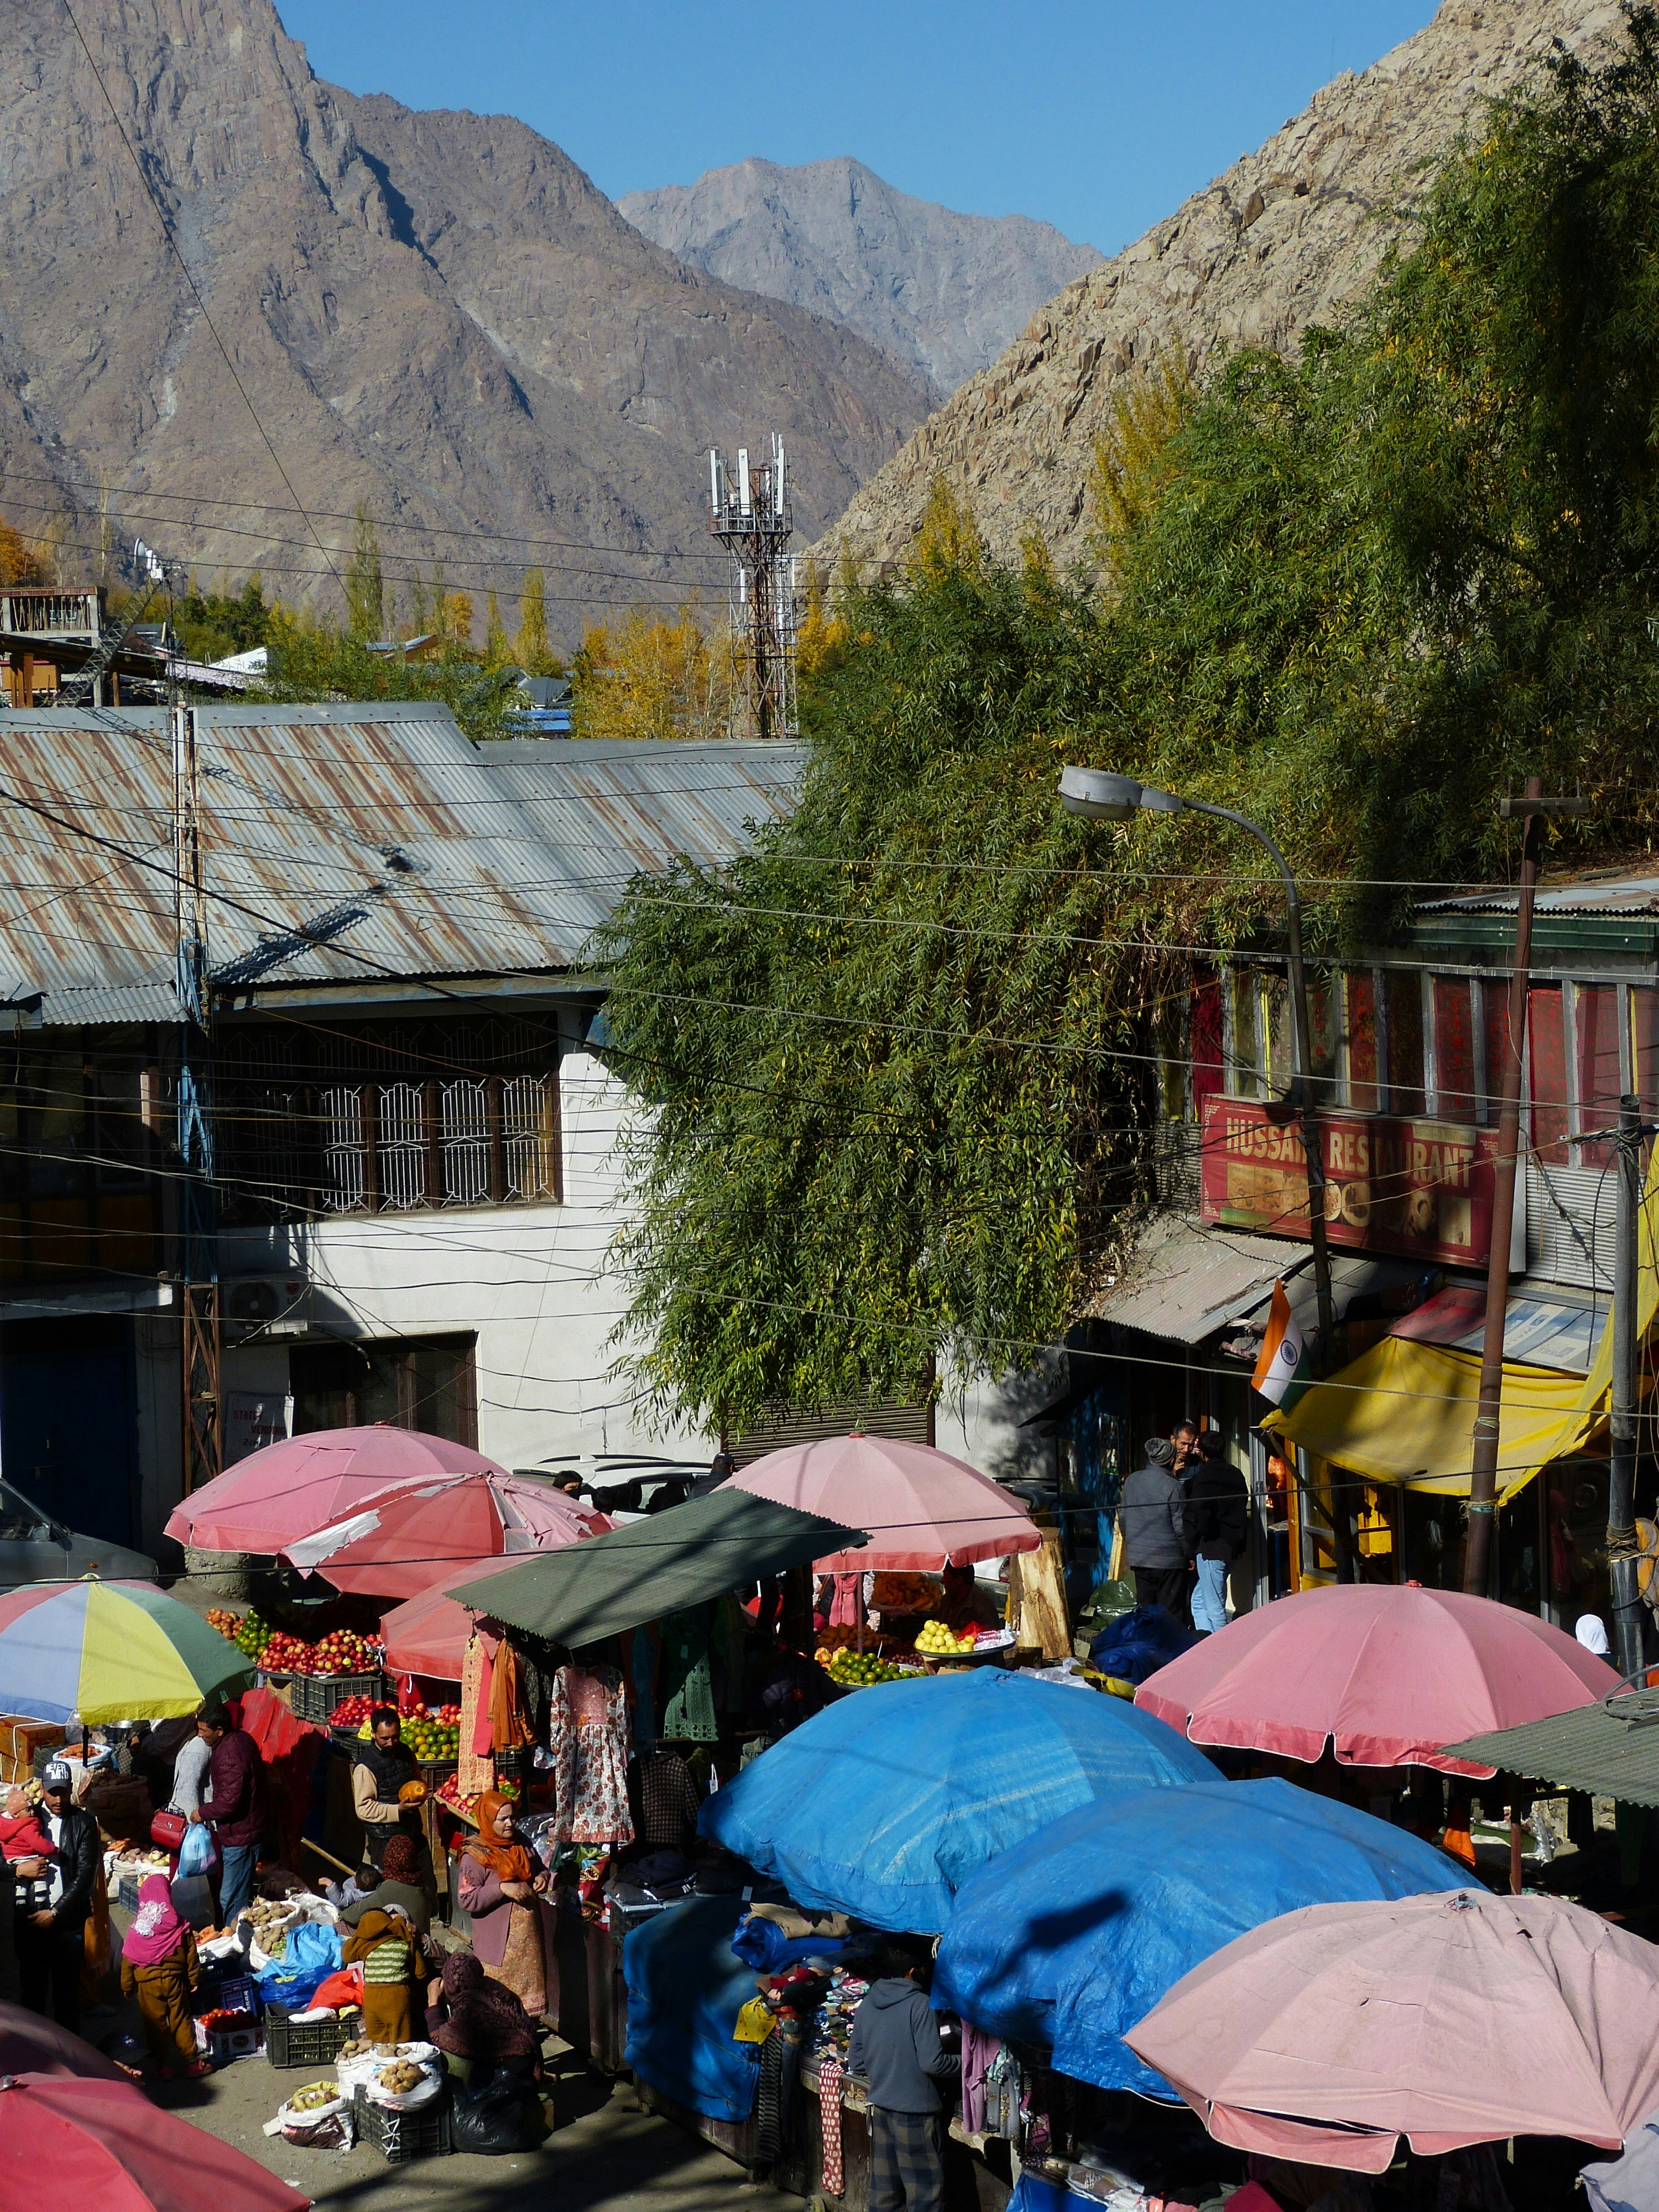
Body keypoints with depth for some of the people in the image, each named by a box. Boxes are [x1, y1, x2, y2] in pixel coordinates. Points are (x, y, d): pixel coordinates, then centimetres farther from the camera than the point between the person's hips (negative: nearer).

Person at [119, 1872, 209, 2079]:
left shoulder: (137, 1928, -5)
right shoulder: (179, 1924, -5)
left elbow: (128, 1960, 0)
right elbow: (191, 1954, 0)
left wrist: (127, 1986, 10)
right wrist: (194, 1977, 12)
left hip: (147, 1981, -1)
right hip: (174, 1978, 1)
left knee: (155, 2023, 7)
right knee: (181, 2020, 9)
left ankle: (163, 2064, 11)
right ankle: (191, 2061, 13)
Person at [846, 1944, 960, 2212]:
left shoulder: (867, 2006, 7)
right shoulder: (919, 2004, -13)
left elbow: (856, 2063, 12)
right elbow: (932, 2062, -18)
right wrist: (965, 2062, -2)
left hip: (881, 2108, 7)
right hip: (916, 2111, -7)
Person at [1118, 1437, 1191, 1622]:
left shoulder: (1131, 1481, 4)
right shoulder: (1173, 1487, -15)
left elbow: (1122, 1518, 13)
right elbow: (1181, 1526, -12)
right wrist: (1190, 1554, 1)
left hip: (1138, 1558, 5)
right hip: (1168, 1558, -5)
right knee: (1171, 1613, 1)